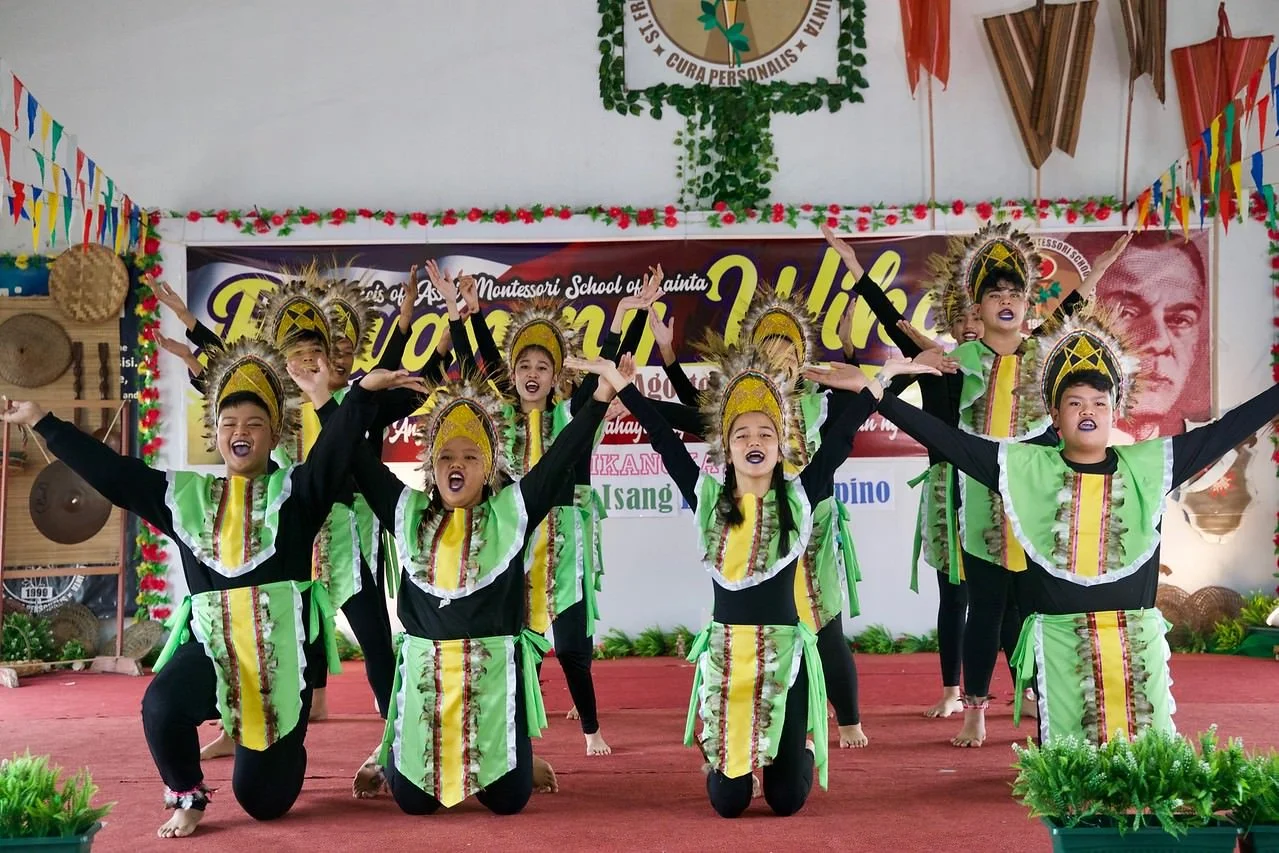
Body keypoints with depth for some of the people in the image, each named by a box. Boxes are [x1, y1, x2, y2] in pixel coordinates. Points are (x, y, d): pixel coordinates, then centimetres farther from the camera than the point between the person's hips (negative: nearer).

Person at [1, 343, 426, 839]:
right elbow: (108, 470, 10)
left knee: (263, 797, 2)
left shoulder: (294, 489, 2)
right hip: (212, 643, 2)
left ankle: (284, 748, 42)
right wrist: (41, 421, 7)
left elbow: (336, 450, -15)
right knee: (161, 706, -32)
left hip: (283, 646, -2)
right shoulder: (185, 494, 11)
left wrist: (363, 390, -33)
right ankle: (187, 799, 0)